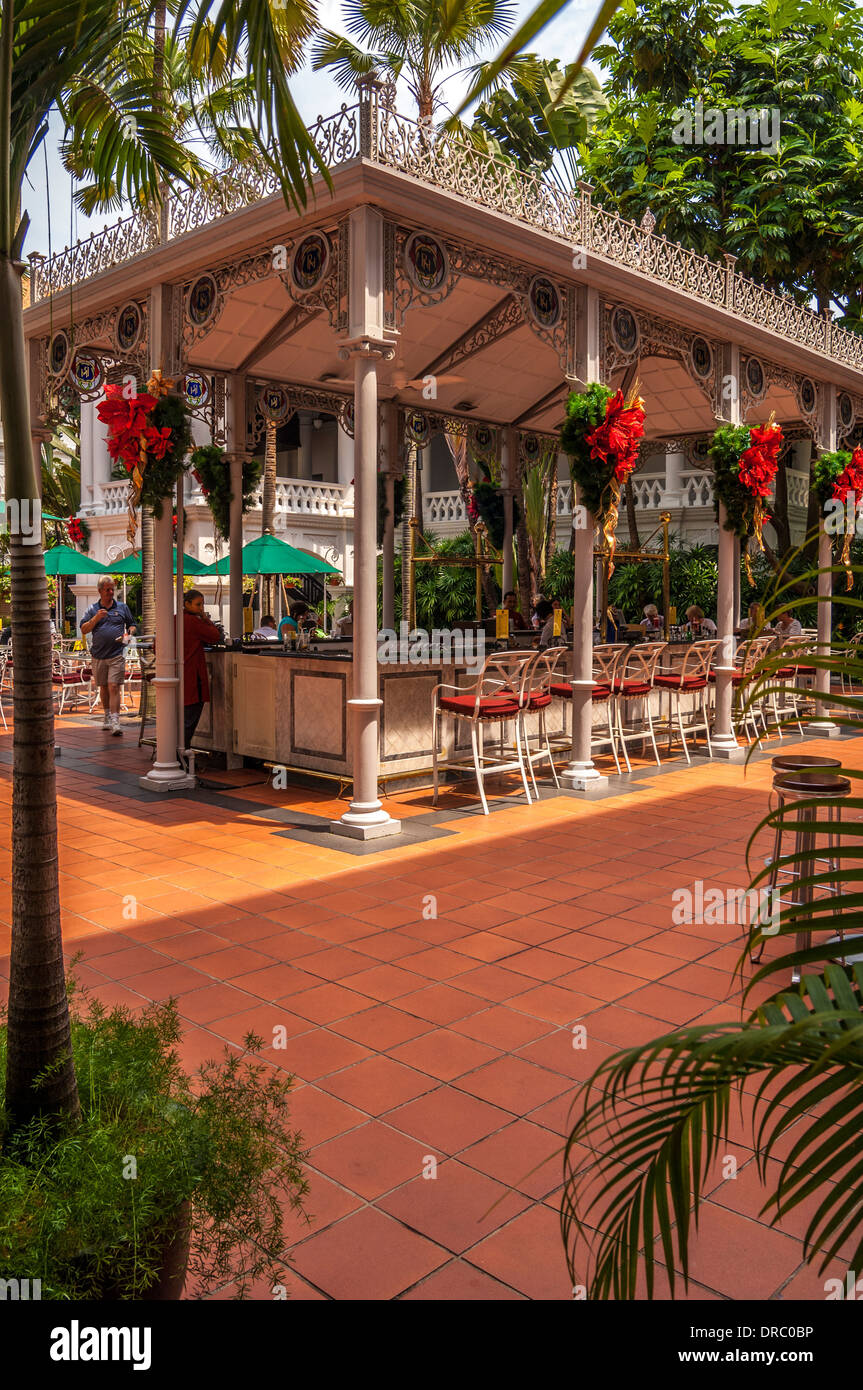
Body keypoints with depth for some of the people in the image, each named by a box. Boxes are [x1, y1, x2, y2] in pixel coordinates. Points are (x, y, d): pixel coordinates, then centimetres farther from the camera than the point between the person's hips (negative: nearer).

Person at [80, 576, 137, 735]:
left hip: (117, 655, -2)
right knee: (103, 687, 12)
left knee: (114, 687, -11)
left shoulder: (122, 607, 9)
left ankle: (115, 721, -16)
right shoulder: (93, 609, 8)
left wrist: (128, 634, -6)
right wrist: (96, 618, -13)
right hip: (98, 655, 2)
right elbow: (83, 630, 2)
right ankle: (107, 717, 28)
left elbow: (132, 626, 16)